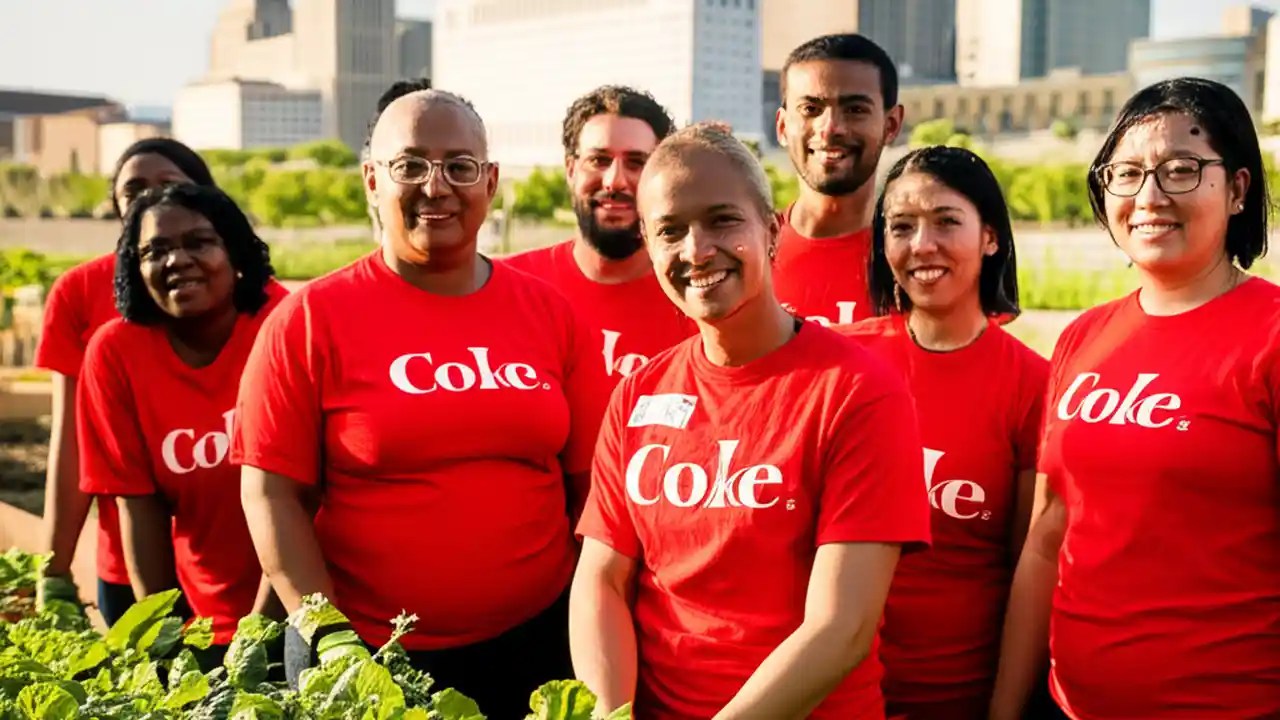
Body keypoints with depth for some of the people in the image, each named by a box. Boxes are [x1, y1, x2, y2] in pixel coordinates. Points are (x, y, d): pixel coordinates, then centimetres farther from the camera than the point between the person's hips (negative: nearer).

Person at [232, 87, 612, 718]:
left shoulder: (548, 312, 2)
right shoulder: (311, 319, -5)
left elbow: (590, 481, 5)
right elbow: (271, 492, -6)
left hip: (538, 644, 3)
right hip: (364, 659, -2)